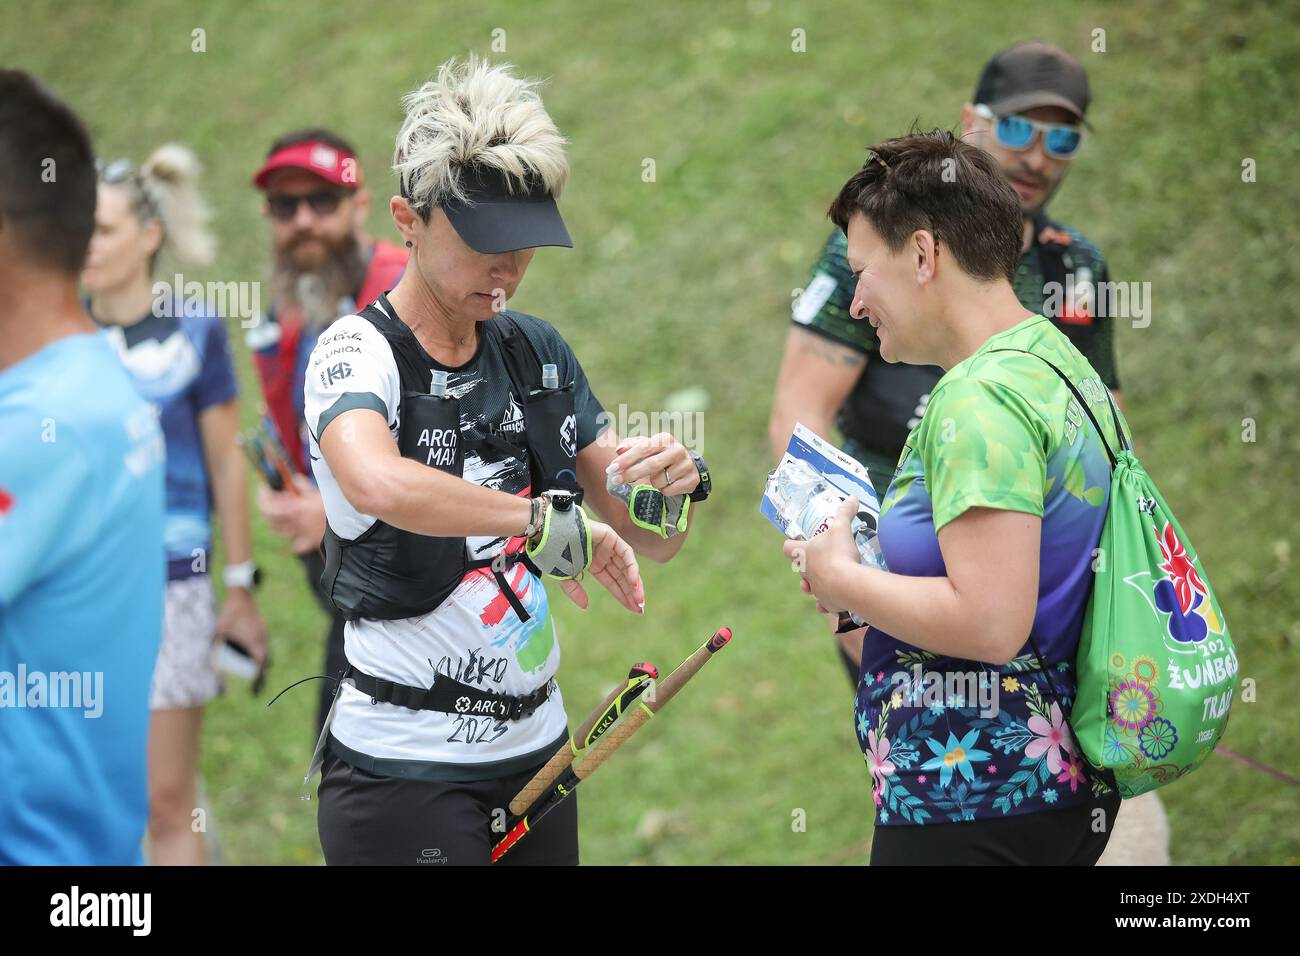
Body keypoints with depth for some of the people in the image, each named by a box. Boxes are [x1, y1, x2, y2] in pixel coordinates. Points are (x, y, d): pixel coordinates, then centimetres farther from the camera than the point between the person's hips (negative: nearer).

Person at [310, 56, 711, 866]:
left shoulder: (538, 352, 7)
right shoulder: (357, 351, -11)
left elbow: (650, 541, 10)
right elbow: (376, 482, -36)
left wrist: (673, 491, -11)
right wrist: (548, 520, -32)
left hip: (537, 751, 6)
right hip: (404, 769, -6)